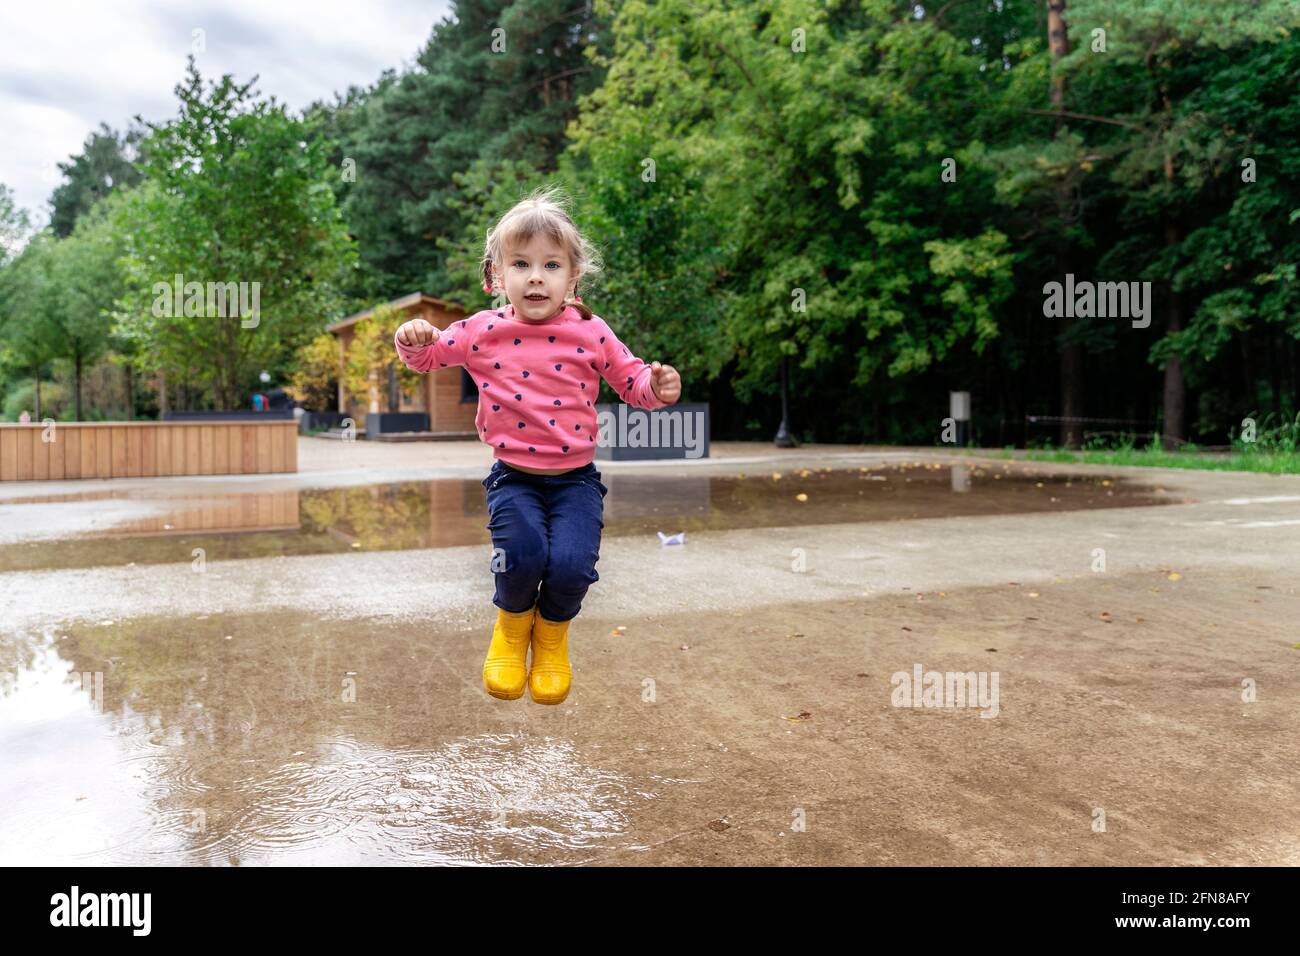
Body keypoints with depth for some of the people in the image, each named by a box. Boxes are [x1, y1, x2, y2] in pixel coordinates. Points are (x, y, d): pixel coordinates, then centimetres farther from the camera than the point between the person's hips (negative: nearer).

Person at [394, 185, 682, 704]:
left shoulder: (591, 332, -1)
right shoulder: (482, 331, 0)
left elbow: (631, 380, 6)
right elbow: (428, 355, 13)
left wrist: (657, 387, -16)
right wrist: (413, 339, -11)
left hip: (575, 476, 0)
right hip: (513, 475, 0)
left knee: (572, 562, -20)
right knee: (521, 553, -25)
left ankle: (553, 633, 16)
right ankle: (512, 625, 12)